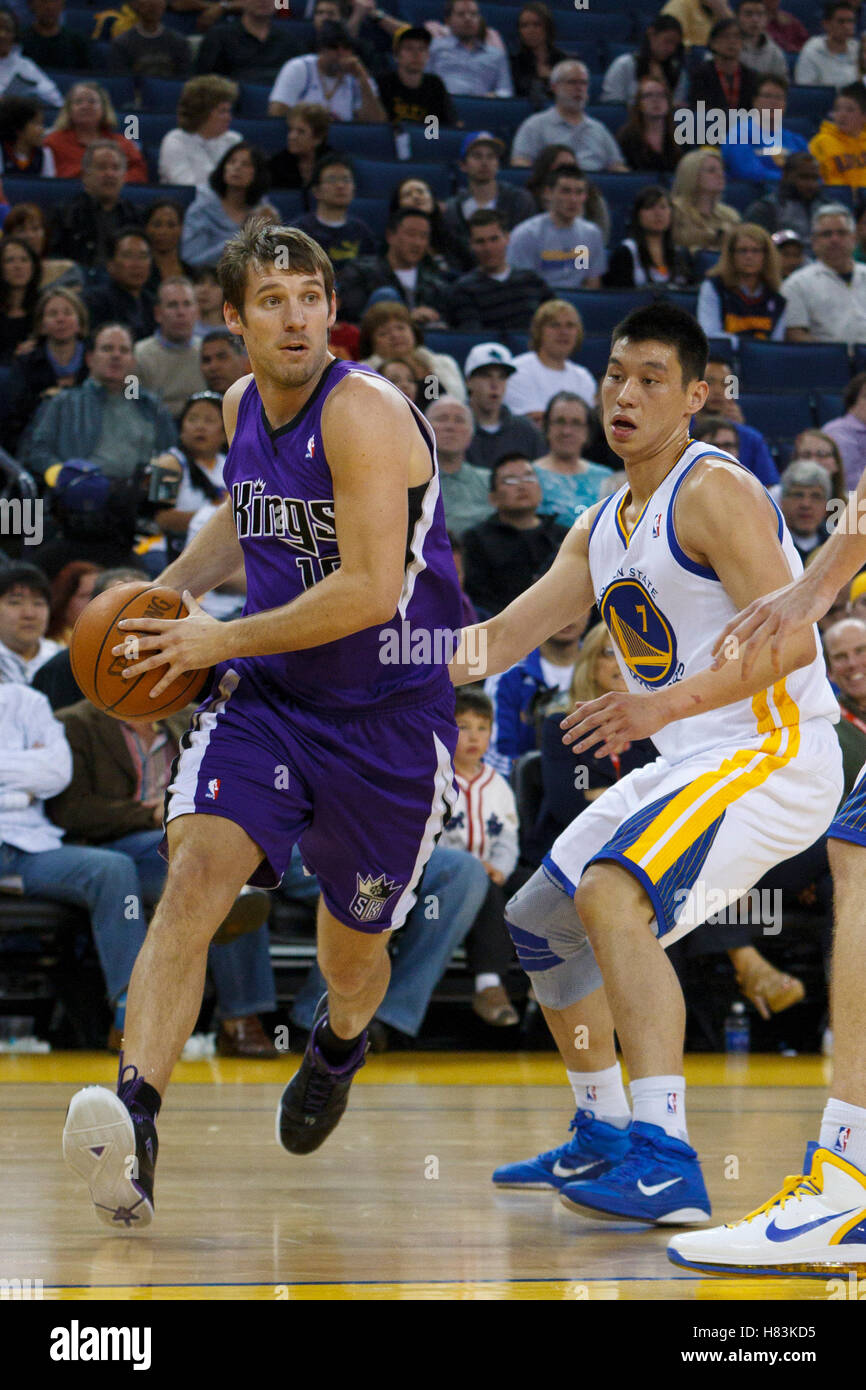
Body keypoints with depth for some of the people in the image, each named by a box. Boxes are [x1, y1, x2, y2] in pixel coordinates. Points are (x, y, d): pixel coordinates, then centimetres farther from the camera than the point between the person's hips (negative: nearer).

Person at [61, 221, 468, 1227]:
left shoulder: (363, 414, -20)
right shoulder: (242, 409, 4)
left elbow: (371, 589, -26)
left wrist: (223, 640, -20)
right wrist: (169, 590, 10)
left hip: (390, 714, -4)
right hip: (267, 697, 5)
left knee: (353, 947, 12)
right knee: (195, 871, -22)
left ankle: (341, 1039, 50)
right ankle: (134, 1117, -32)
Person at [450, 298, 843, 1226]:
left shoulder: (713, 494, -14)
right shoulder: (601, 529, 14)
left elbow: (790, 639, -24)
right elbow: (501, 640, 16)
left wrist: (667, 704, -34)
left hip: (773, 751, -10)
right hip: (686, 765, 10)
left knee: (613, 895, -31)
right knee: (540, 924, 18)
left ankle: (667, 1164, -39)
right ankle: (604, 1134, 34)